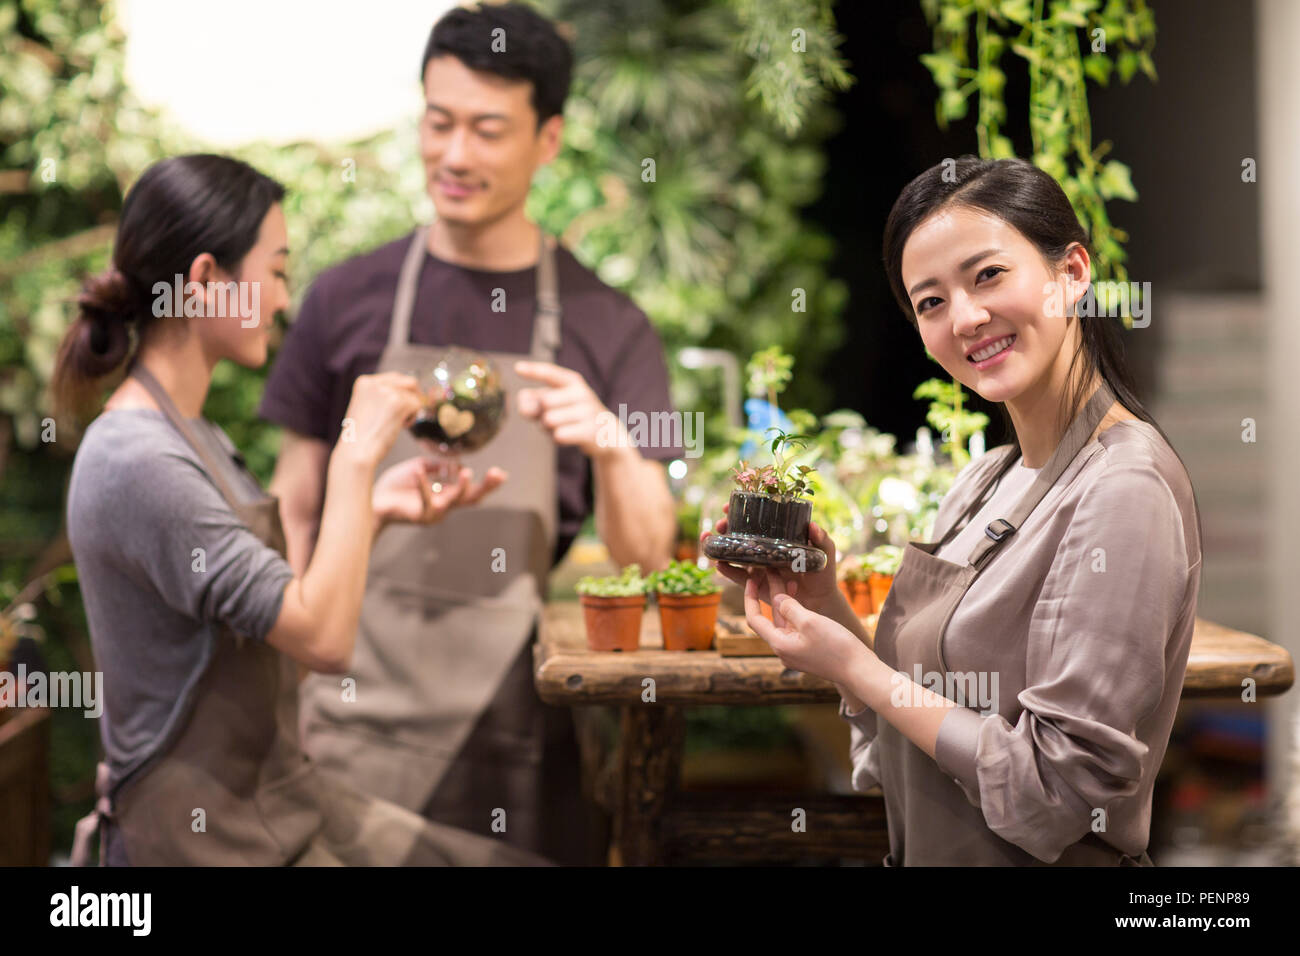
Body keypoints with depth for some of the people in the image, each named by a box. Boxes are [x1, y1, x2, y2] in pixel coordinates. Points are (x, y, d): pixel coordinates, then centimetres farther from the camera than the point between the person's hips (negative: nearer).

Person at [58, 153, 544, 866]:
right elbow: (323, 638, -24)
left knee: (515, 861, 3)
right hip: (208, 836, -9)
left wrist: (376, 508, 2)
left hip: (283, 800, 9)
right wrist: (356, 455, -19)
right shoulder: (136, 461, -21)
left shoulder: (188, 433, 10)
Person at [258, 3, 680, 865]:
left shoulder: (609, 327, 3)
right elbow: (296, 510, 8)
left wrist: (609, 448, -21)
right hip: (361, 698, 0)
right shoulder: (348, 299, 4)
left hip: (524, 706, 0)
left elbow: (645, 555, 0)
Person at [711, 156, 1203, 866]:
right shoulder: (983, 482, 4)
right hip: (930, 856, 8)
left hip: (1045, 864, -8)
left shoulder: (1124, 490, -22)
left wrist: (853, 669, -18)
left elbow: (1063, 787, -24)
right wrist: (822, 602, -7)